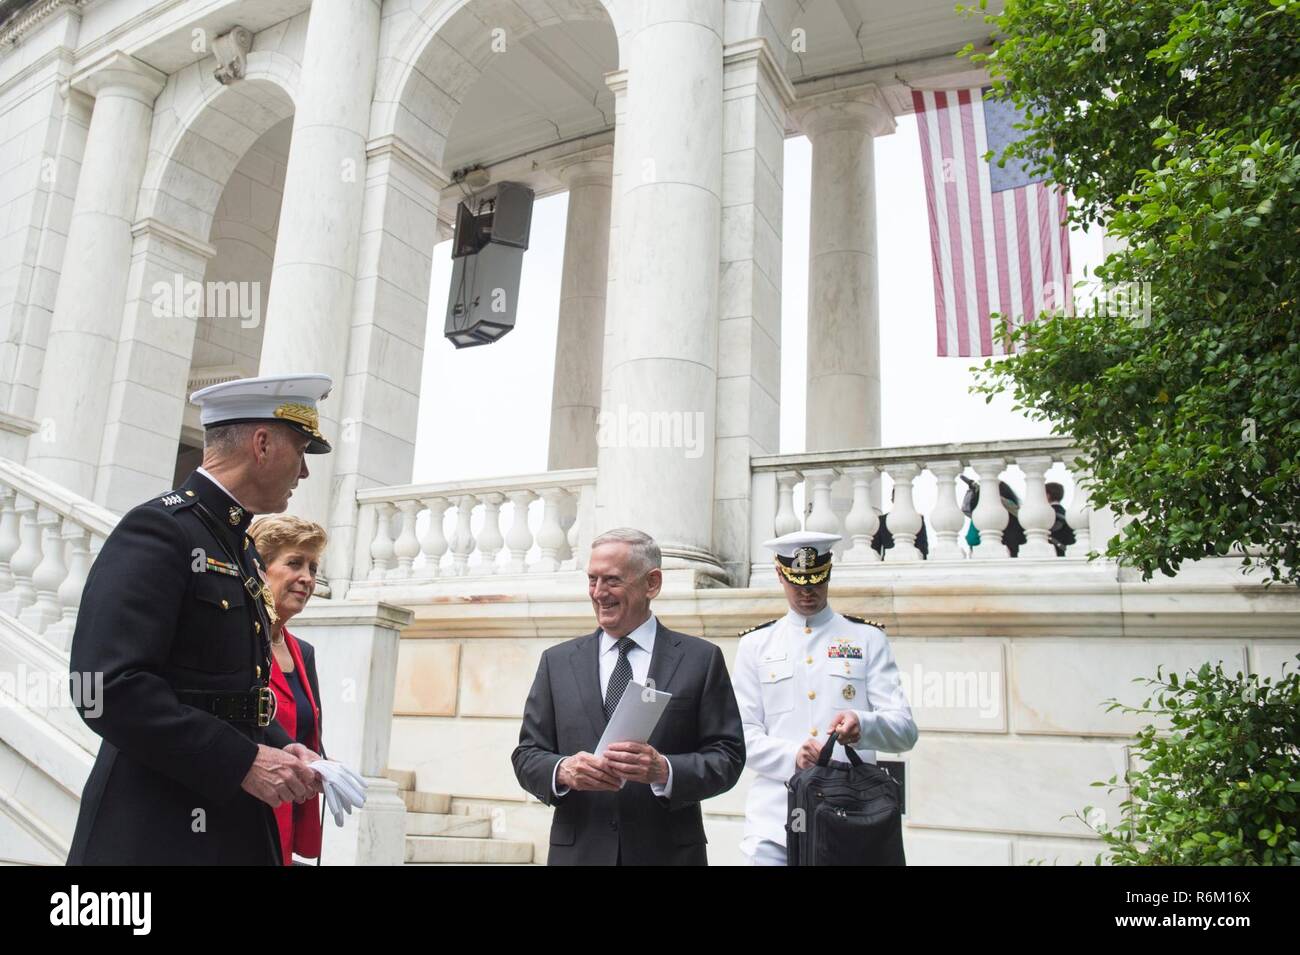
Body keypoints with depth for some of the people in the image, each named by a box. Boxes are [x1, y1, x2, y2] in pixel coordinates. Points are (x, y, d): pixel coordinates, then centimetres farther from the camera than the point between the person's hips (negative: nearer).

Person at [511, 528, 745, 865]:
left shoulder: (701, 659, -3)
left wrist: (665, 771, -22)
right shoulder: (557, 661, 4)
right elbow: (527, 755, 3)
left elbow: (727, 757, -6)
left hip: (668, 851, -1)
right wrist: (563, 771, -17)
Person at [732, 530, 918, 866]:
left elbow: (905, 731, -3)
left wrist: (863, 724, -24)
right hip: (775, 822, 1)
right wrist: (792, 756, -18)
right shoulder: (755, 644, 7)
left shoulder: (868, 638, 5)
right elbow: (744, 734, 2)